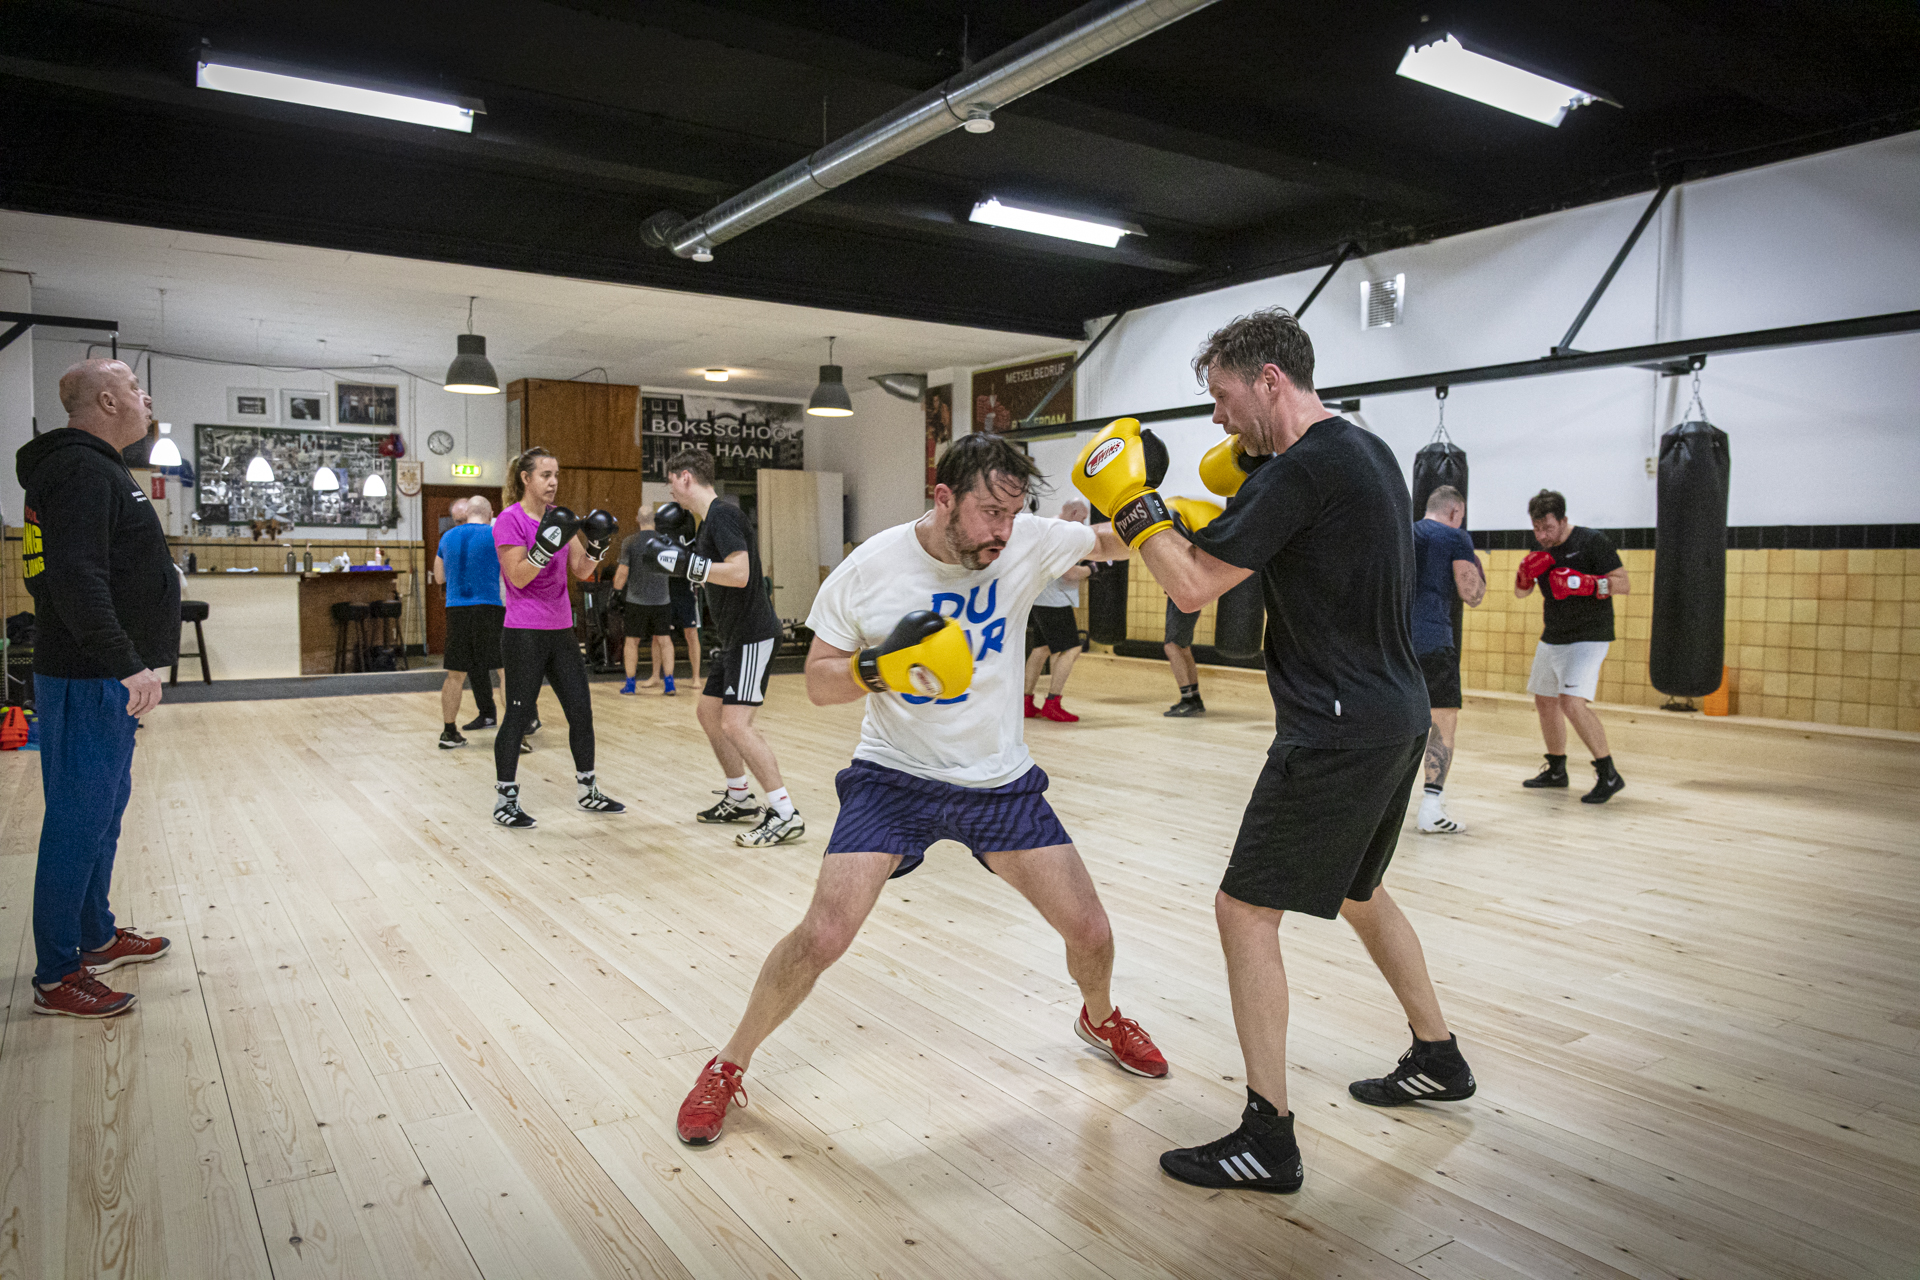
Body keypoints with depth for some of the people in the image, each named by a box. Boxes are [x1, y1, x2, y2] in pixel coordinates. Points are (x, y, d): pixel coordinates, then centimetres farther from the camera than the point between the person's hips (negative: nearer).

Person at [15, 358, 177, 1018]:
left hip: (107, 677, 11)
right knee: (79, 820, -4)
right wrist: (126, 664, -27)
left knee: (102, 809, 18)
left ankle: (96, 938, 32)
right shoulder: (82, 470, -15)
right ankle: (55, 978, 6)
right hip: (90, 682, -11)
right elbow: (76, 579, -26)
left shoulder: (97, 468, 17)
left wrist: (134, 661, 23)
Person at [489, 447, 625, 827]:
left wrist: (597, 545, -8)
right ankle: (505, 800, 11)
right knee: (519, 716, -1)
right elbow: (518, 577, -16)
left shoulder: (560, 517, 11)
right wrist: (546, 546, -27)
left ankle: (587, 791, 21)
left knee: (581, 710, 8)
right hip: (524, 635, -7)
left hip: (561, 631, 7)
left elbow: (581, 571, 9)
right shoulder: (509, 520, -10)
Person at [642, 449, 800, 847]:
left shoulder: (723, 514, -15)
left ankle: (786, 815, -12)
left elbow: (739, 574, -26)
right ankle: (739, 799, 28)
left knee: (736, 723, -16)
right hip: (734, 637, 11)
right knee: (708, 711, 17)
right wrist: (674, 548, 18)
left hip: (753, 635, -11)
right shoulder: (708, 520, 16)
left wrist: (685, 563, -24)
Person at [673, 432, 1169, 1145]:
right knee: (822, 937, -13)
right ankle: (729, 1066, 14)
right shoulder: (869, 568, -13)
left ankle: (1100, 1019, 42)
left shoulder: (1027, 544, -11)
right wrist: (876, 667, -26)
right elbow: (818, 683, -6)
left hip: (1001, 782, 3)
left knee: (1090, 931, 5)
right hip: (895, 776, -2)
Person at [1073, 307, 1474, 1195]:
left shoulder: (1303, 469, -19)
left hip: (1338, 731, -10)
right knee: (1354, 888, 26)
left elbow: (1194, 587, -20)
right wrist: (1249, 485, 11)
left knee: (1245, 911, -3)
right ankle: (1437, 1061, 42)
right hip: (1395, 716, 10)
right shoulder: (1367, 451, 11)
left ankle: (1268, 1141, 5)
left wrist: (1130, 502, -9)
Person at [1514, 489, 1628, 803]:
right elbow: (1521, 592, 11)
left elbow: (1624, 584, -15)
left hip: (1588, 636, -8)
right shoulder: (1542, 548, 6)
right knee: (1544, 700, 15)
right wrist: (1526, 573, -11)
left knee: (1572, 701, -22)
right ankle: (1556, 770, 32)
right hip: (1552, 637, 8)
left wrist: (1584, 583, -29)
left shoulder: (1592, 541, -15)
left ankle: (1609, 775, -11)